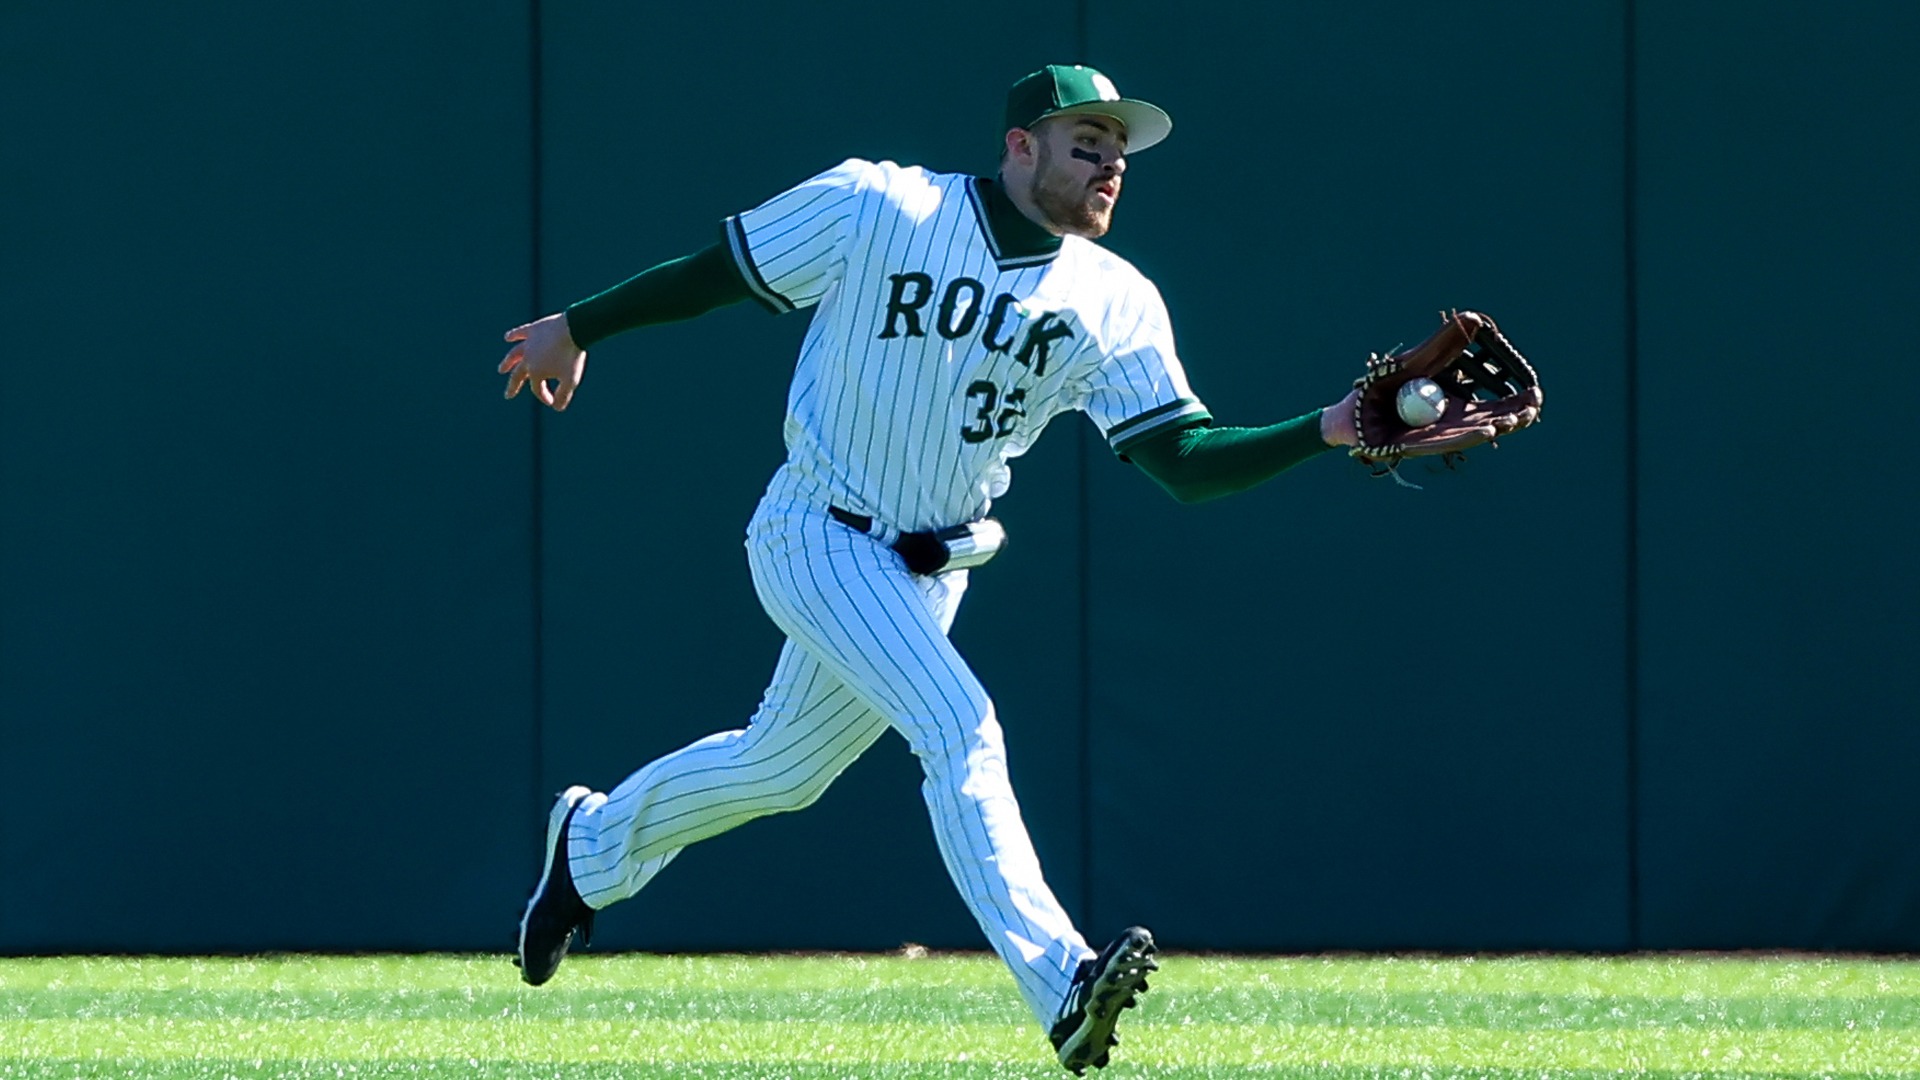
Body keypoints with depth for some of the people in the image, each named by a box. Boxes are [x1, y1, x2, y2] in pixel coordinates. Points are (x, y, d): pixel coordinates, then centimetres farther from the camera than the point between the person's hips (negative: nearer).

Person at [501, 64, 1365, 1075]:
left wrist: (1325, 431, -24)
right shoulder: (872, 207, -13)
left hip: (931, 570, 6)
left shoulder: (1115, 304, -4)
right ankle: (1061, 984, -33)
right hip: (815, 537, -6)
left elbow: (1187, 460, -10)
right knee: (961, 726, -23)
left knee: (781, 767, 18)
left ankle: (591, 843, 45)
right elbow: (718, 269, -2)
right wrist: (578, 328, 6)